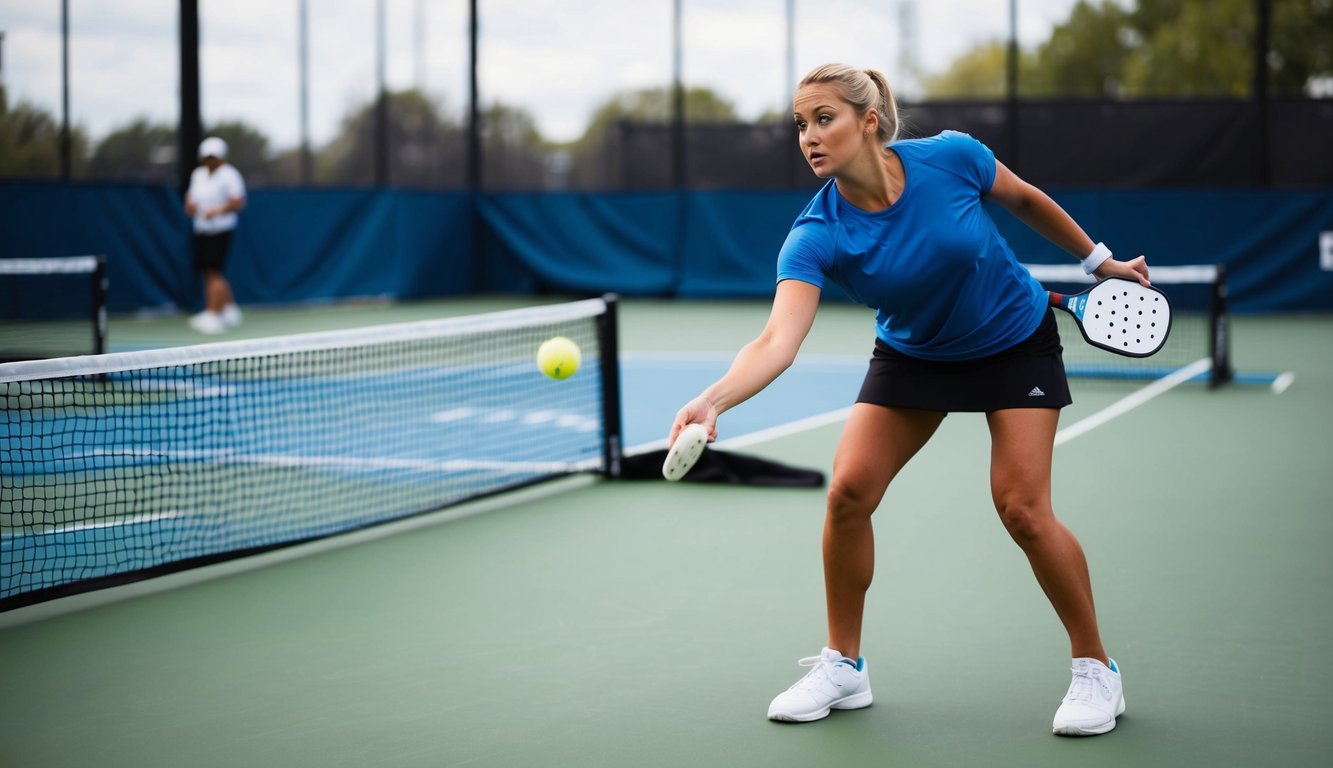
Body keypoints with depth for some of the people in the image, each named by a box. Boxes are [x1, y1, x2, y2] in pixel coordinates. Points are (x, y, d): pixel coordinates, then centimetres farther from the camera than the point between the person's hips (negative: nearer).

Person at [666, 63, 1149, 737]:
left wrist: (1100, 261, 6)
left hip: (1015, 342, -2)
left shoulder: (950, 157, -26)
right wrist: (712, 400, -57)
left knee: (1022, 508, -13)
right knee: (848, 490, -11)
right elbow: (778, 341, -39)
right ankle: (843, 664, 9)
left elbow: (1025, 200, -4)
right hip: (914, 355, 2)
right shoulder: (815, 238, -26)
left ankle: (1095, 669, 6)